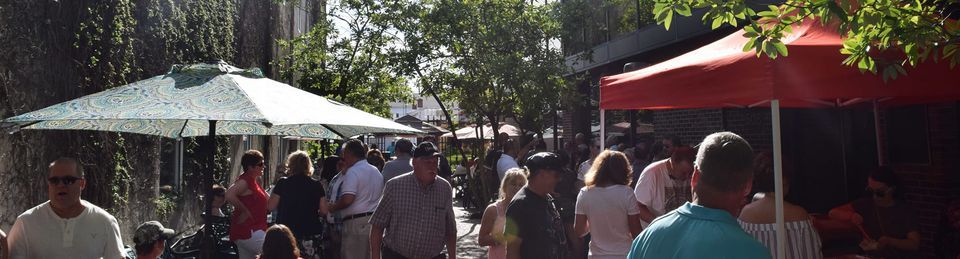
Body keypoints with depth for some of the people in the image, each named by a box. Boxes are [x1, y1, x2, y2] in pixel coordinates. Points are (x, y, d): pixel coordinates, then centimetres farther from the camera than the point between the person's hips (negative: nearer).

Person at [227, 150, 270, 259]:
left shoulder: (253, 181, 16)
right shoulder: (245, 180, -14)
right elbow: (229, 195, -31)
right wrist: (245, 211, -22)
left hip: (252, 231, 10)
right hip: (248, 232, -10)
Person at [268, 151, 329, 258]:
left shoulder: (283, 183, -3)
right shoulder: (316, 185, -1)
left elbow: (270, 206, 0)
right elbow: (324, 211, -1)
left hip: (286, 233, -1)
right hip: (310, 232, 1)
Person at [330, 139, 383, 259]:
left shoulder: (353, 171, -12)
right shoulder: (377, 172, 15)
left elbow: (347, 199, -23)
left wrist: (332, 208, -7)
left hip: (356, 222, -8)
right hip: (375, 221, 8)